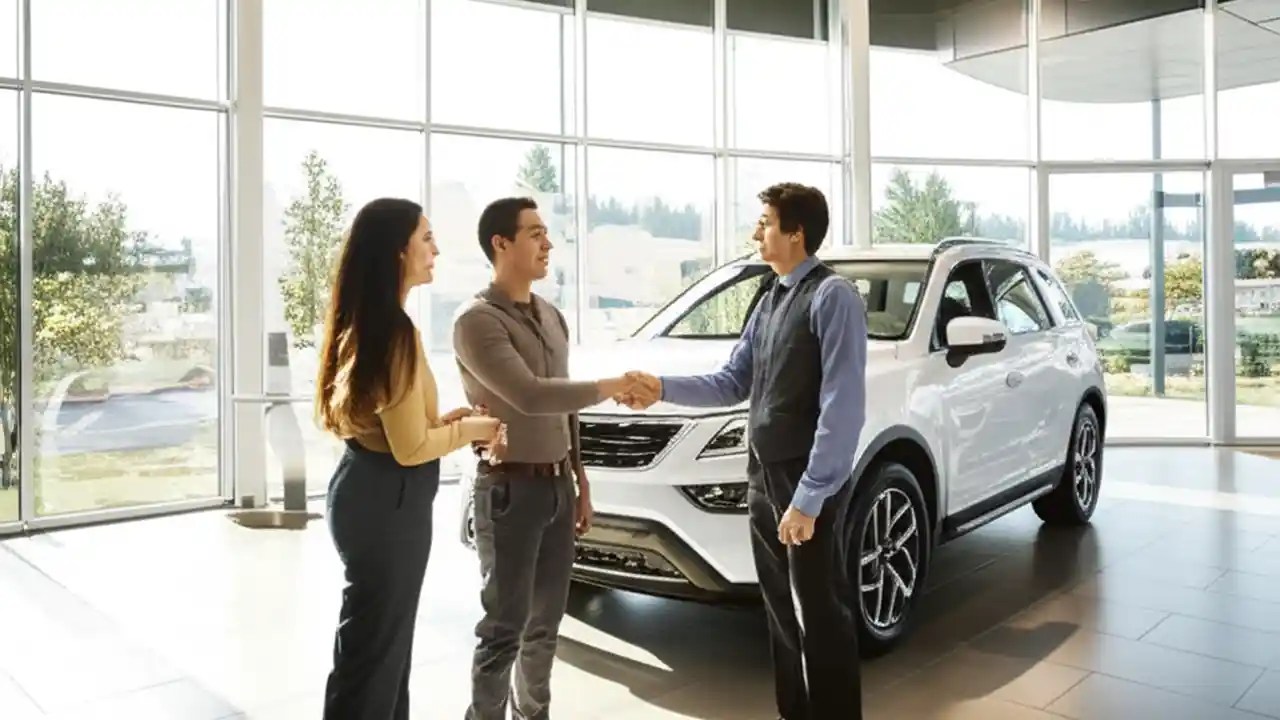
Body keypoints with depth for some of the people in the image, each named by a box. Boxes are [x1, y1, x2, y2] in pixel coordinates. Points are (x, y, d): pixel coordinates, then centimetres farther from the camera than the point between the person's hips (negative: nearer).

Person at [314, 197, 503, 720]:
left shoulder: (361, 326, 9)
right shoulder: (396, 332, -21)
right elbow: (411, 448, -21)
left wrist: (442, 420, 10)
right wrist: (466, 430, -5)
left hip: (369, 491, 10)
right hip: (387, 502, -10)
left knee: (385, 638, 21)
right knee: (375, 644, 4)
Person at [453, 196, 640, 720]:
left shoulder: (552, 317, 13)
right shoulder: (478, 321, -12)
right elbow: (530, 397, -24)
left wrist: (580, 481, 16)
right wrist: (608, 388, -18)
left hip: (557, 485, 7)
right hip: (510, 489, -7)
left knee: (546, 621, 15)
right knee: (505, 625, 0)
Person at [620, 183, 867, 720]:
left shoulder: (832, 297, -15)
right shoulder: (770, 300, 12)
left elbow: (842, 408, -21)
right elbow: (733, 383, 12)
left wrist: (808, 498, -22)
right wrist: (664, 390, -1)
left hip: (809, 483, -8)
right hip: (763, 477, 8)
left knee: (820, 616, 4)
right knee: (782, 614, 19)